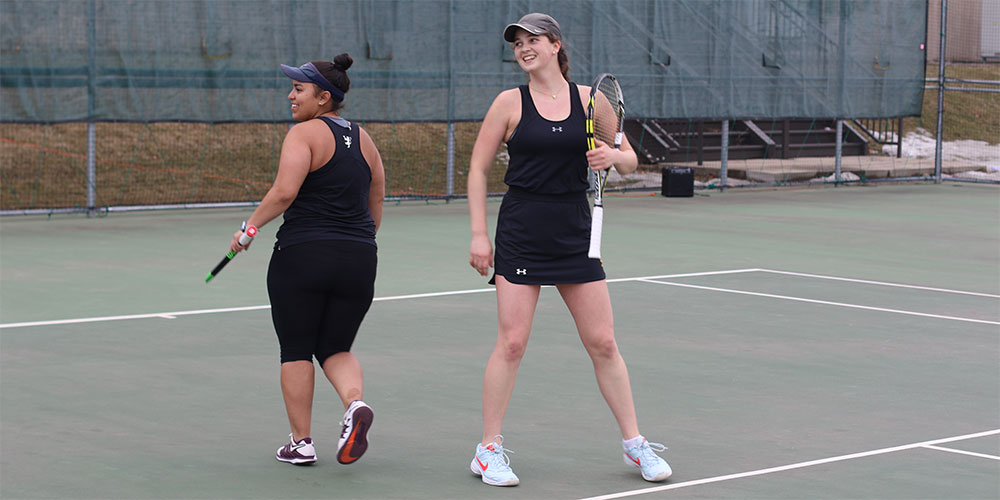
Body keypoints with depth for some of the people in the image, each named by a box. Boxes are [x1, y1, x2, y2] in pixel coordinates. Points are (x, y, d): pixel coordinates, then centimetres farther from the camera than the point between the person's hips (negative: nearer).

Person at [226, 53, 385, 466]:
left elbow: (284, 192, -21)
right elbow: (375, 206, 17)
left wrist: (251, 225, -9)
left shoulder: (304, 134, -8)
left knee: (296, 350, 8)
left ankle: (300, 442, 11)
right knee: (336, 348, 16)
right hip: (358, 259, 6)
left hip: (302, 253, -6)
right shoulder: (364, 139, 13)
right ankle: (355, 404, -13)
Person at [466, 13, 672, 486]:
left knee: (602, 343, 4)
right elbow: (477, 168, 3)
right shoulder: (510, 102, -1)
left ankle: (635, 444, 15)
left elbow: (630, 160, 8)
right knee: (511, 342, -5)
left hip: (575, 235, 2)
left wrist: (613, 156, -15)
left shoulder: (589, 99, 4)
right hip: (520, 235, -2)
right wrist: (479, 234, -3)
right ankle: (489, 450, 7)